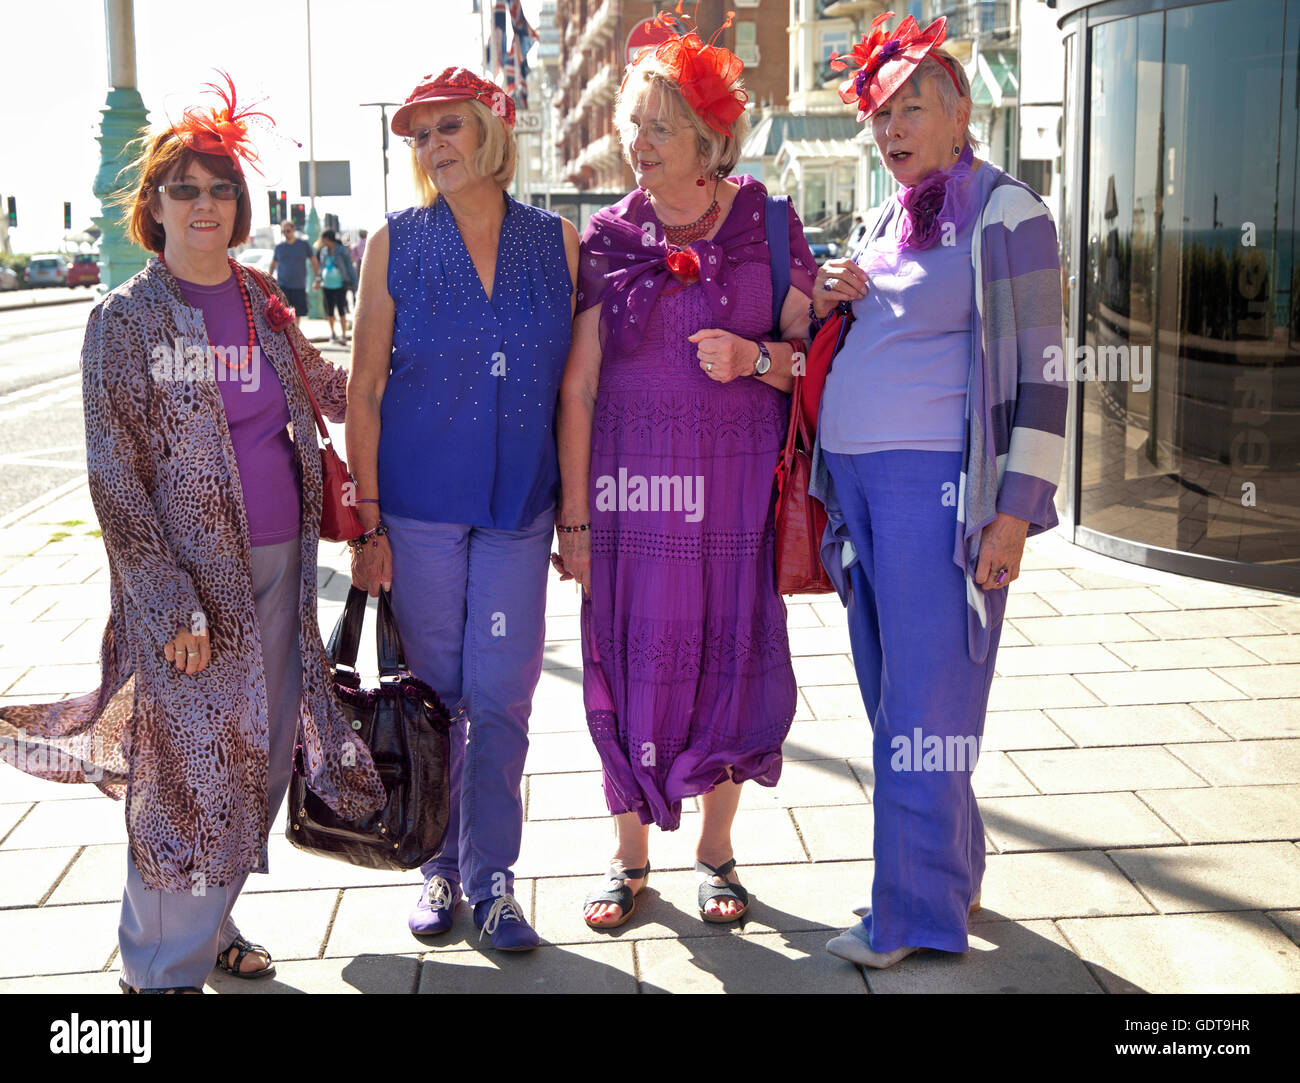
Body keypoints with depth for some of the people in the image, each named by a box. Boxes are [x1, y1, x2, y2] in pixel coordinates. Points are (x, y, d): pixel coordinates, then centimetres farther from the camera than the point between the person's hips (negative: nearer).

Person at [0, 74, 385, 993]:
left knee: (260, 753, 12)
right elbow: (116, 478, -9)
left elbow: (327, 398, 24)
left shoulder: (263, 305, 9)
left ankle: (209, 923, 32)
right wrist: (174, 602, -14)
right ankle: (164, 969, 16)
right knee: (194, 765, -2)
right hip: (187, 572, -5)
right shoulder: (126, 320, -6)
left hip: (278, 561, 6)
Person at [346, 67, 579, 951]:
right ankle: (441, 867, 24)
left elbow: (575, 383, 7)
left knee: (502, 695, 1)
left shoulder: (557, 243, 3)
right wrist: (368, 519, -4)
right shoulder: (396, 245, 1)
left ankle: (492, 875, 17)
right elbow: (365, 388, 1)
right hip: (419, 503, 0)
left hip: (518, 504, 0)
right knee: (433, 690, 7)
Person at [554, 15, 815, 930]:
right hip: (630, 484, 1)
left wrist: (754, 357, -18)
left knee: (729, 659, 6)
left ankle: (716, 851, 26)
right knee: (630, 662, 5)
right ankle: (631, 856, 24)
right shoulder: (608, 239, 2)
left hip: (734, 484, 0)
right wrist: (574, 516, -2)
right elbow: (577, 386, 0)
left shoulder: (767, 224, 0)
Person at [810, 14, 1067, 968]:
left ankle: (917, 911, 6)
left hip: (939, 485, -8)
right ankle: (952, 875, 25)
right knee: (892, 697, 11)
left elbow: (1040, 372, -11)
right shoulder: (891, 220, 16)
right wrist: (839, 303, 4)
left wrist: (1016, 511, -17)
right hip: (858, 478, 8)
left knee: (922, 703, -4)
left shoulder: (1004, 212, -6)